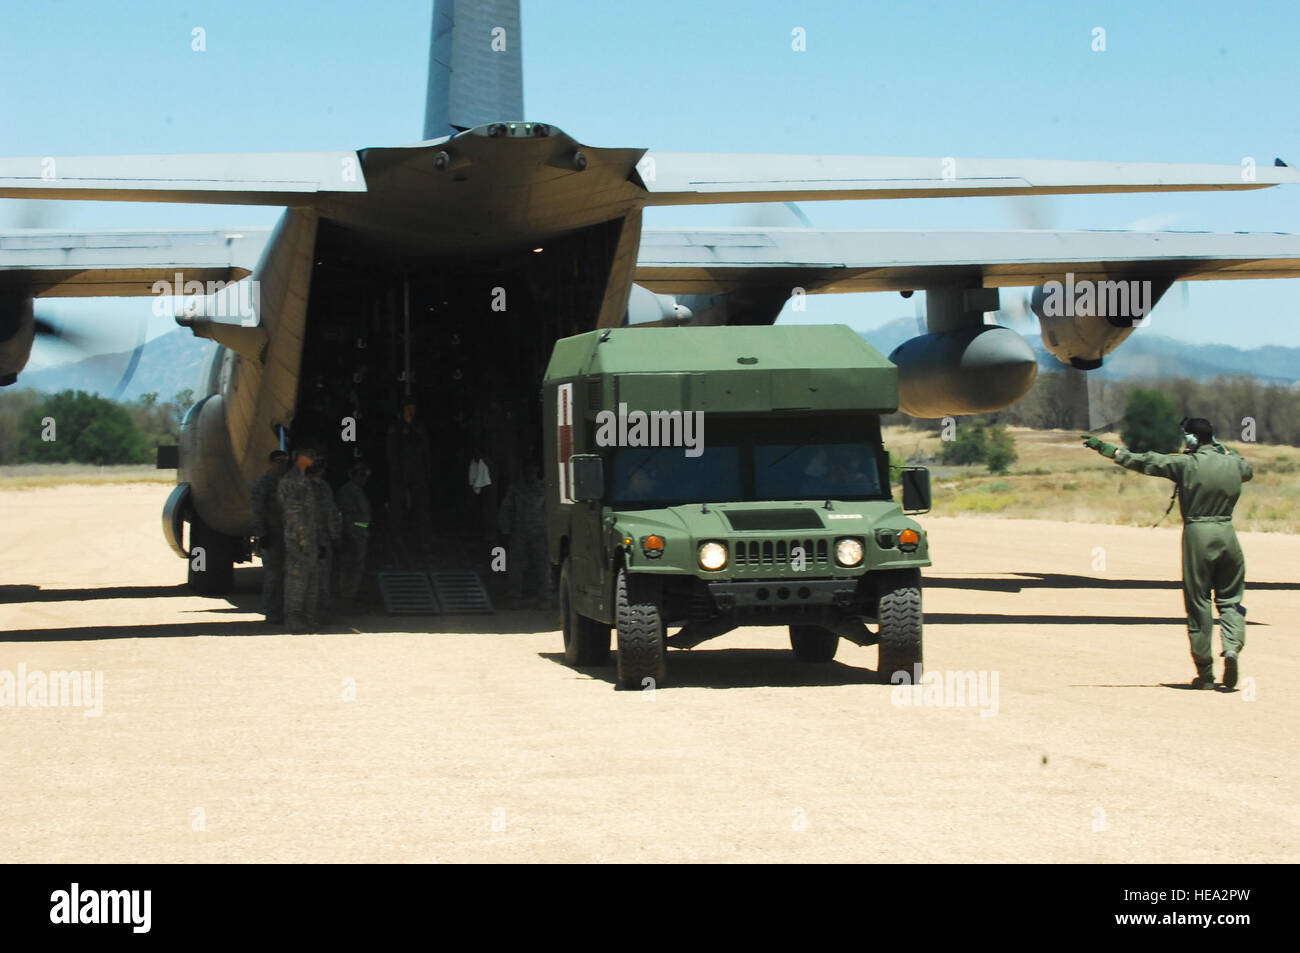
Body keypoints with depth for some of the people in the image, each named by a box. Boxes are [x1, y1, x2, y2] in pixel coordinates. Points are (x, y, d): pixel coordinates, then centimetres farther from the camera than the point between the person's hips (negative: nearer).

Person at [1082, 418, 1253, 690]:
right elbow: (1248, 469, 32)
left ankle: (1205, 673, 6)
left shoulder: (1186, 464, -6)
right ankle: (1232, 647, -14)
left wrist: (1105, 448, 2)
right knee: (1230, 598, 13)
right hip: (1227, 533, 3)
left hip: (1197, 534, -3)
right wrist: (1222, 450, 35)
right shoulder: (1234, 465, 6)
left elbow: (1141, 461, -4)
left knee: (1198, 603, 4)